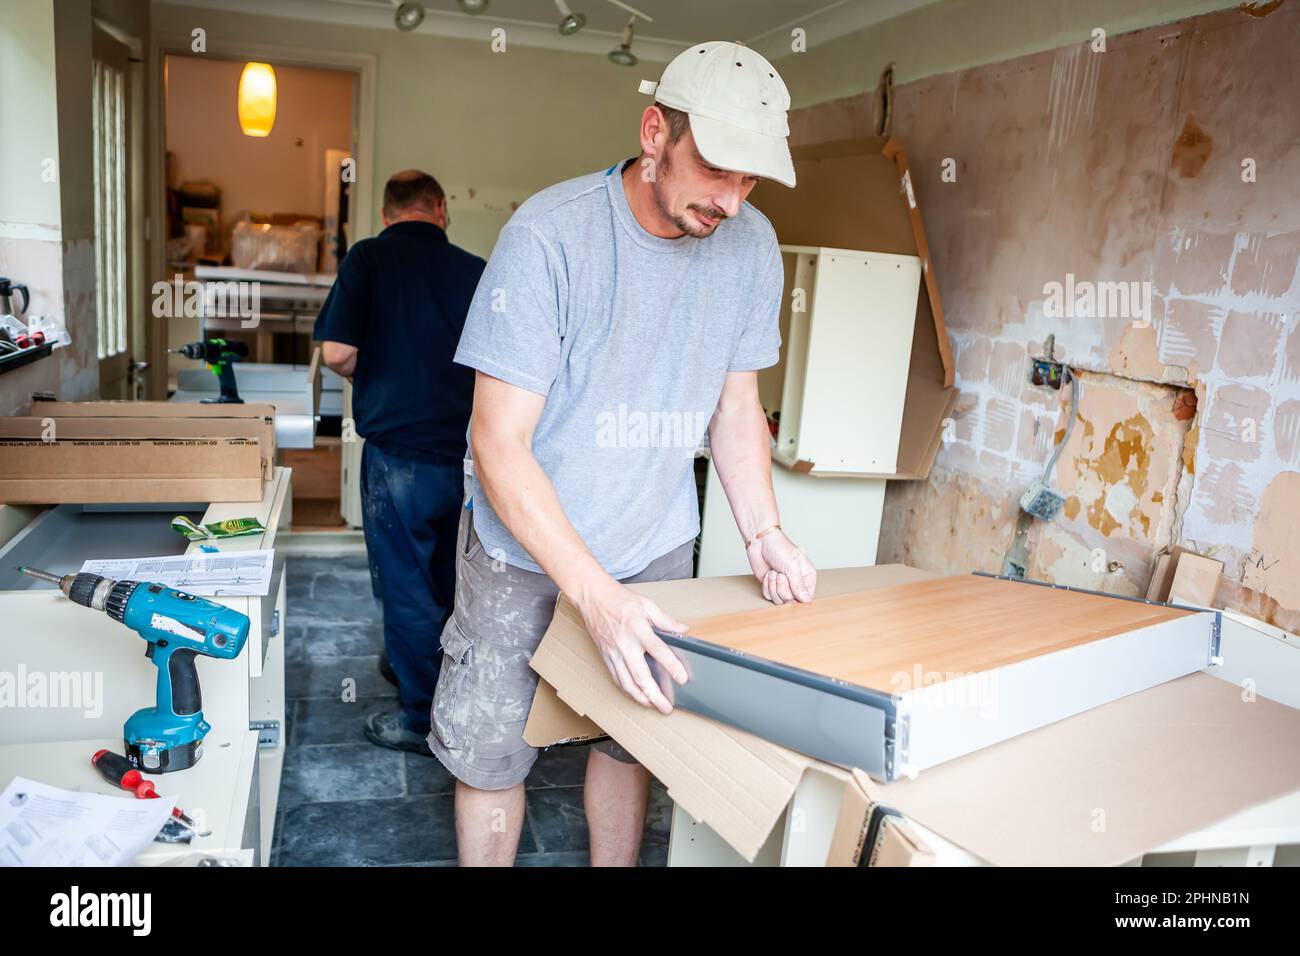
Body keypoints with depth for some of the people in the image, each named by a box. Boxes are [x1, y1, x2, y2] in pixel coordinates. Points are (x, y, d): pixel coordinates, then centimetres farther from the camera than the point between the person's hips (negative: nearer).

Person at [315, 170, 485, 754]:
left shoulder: (368, 258, -4)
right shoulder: (476, 270, 4)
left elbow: (337, 352, -11)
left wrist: (373, 376, 10)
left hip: (399, 449, -4)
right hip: (468, 452, 4)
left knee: (406, 586, 7)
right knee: (452, 580, 20)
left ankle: (424, 720, 17)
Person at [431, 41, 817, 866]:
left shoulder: (751, 245, -6)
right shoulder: (550, 235, -22)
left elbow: (735, 402, 5)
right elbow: (499, 443, -24)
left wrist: (764, 531, -11)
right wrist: (595, 593, -34)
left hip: (657, 546, 4)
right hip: (525, 549, -3)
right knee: (491, 753, 7)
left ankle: (615, 864, 37)